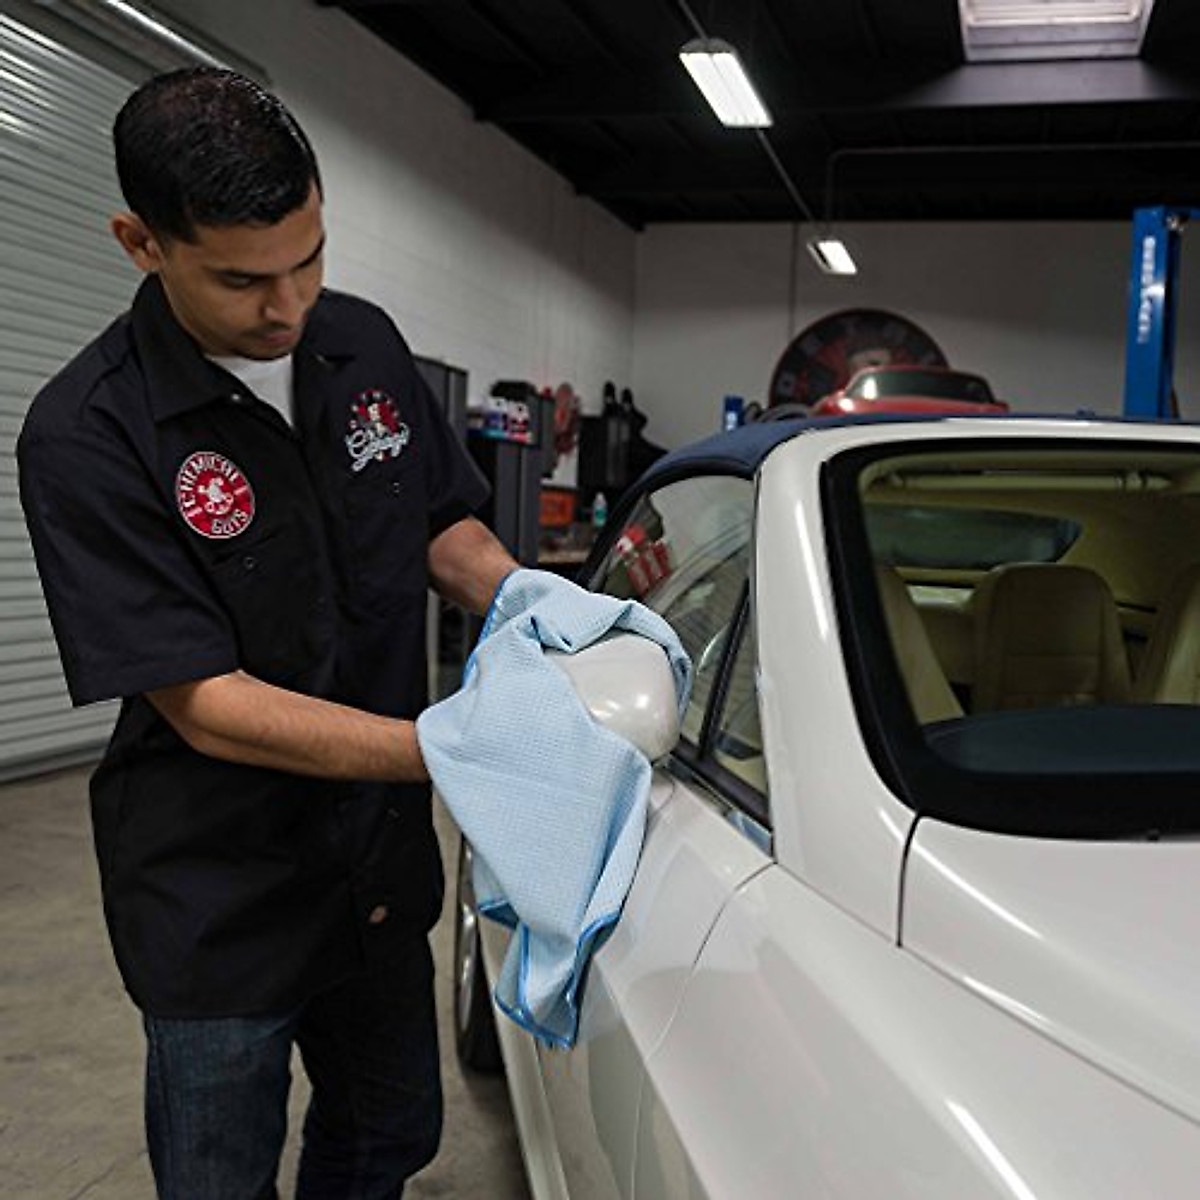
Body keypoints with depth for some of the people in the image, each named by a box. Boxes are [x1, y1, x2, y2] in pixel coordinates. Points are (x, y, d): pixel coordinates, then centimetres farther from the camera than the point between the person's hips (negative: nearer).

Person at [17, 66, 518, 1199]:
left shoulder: (364, 345, -4)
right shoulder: (87, 438, -22)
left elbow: (446, 527, 8)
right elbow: (208, 707, -24)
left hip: (382, 856, 6)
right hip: (220, 902, -5)